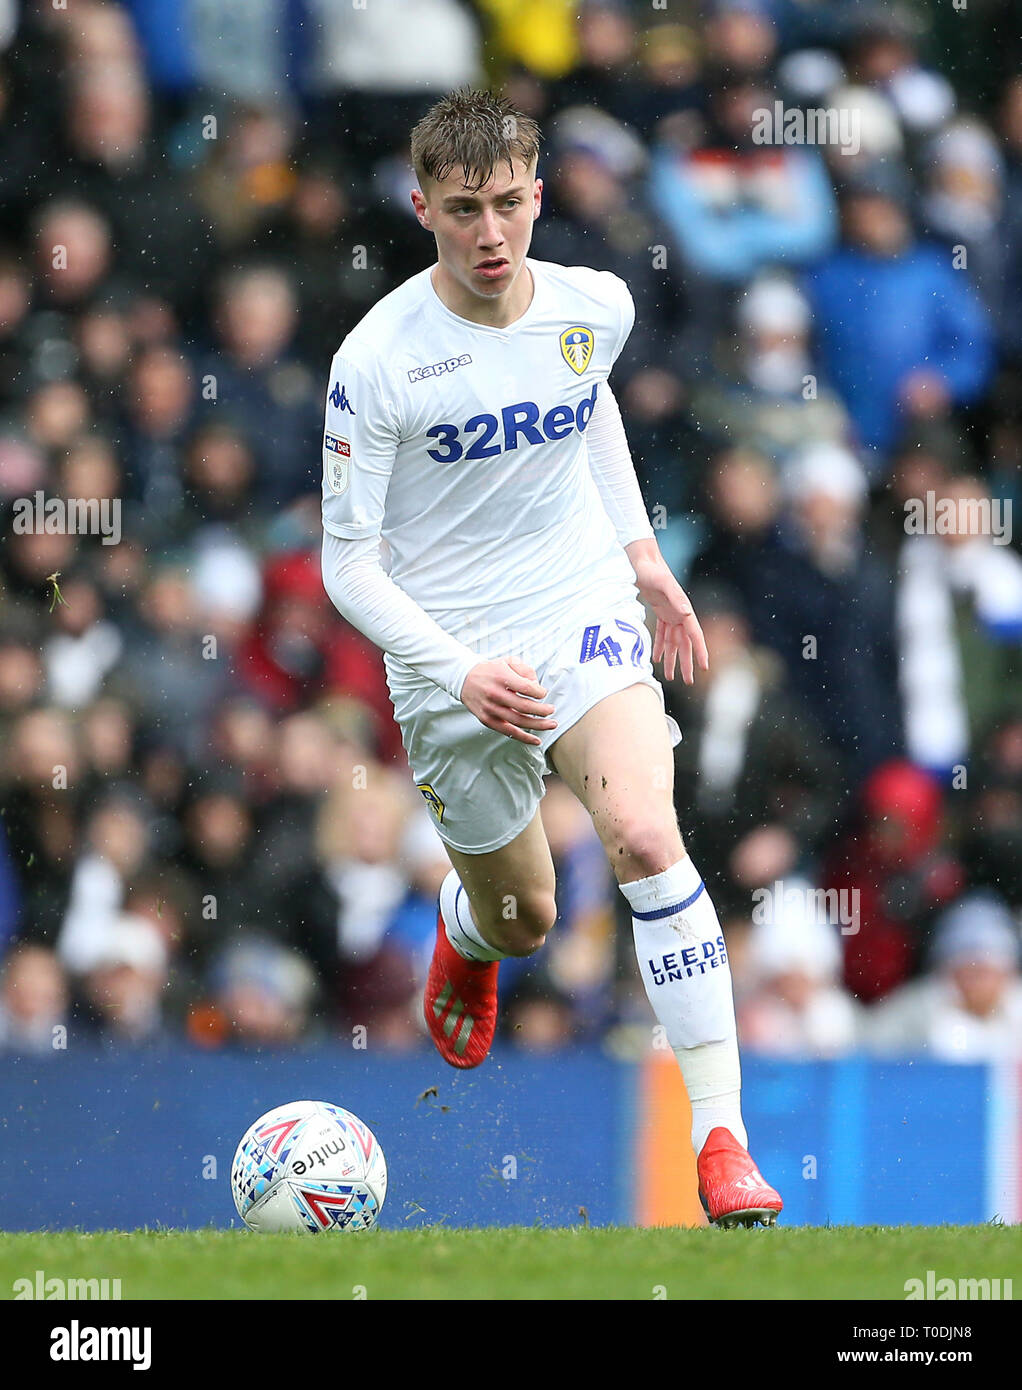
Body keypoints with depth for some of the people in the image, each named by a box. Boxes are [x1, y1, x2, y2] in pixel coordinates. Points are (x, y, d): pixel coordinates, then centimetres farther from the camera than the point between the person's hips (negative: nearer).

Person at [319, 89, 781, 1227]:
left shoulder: (596, 307, -6)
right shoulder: (377, 360, -17)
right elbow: (349, 565, -12)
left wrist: (639, 549, 20)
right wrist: (461, 672, -23)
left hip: (586, 614, 1)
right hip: (449, 659, -1)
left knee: (644, 840, -25)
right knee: (521, 919, 13)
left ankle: (722, 1141, -24)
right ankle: (463, 939, 55)